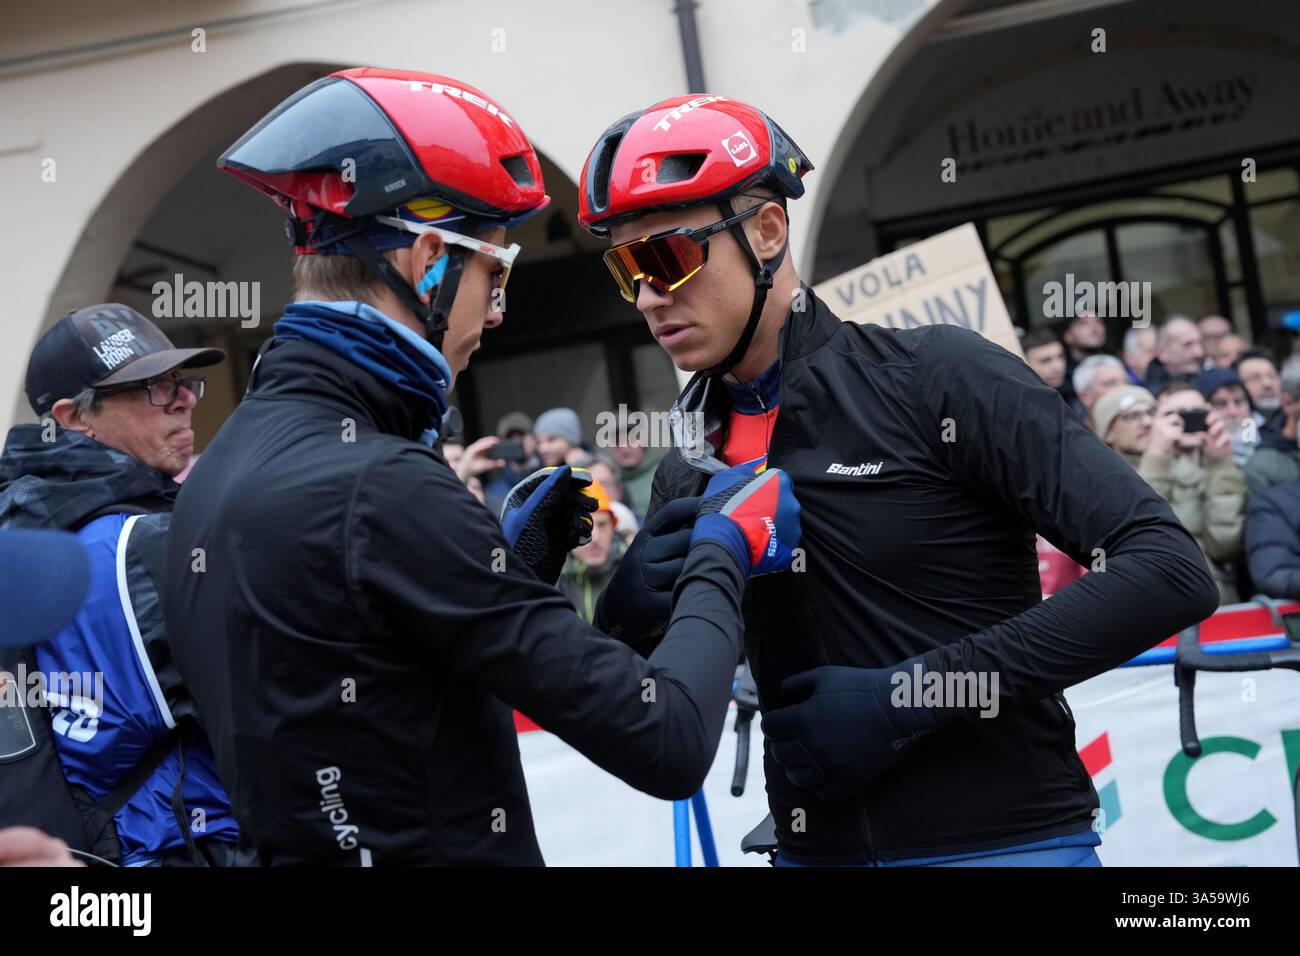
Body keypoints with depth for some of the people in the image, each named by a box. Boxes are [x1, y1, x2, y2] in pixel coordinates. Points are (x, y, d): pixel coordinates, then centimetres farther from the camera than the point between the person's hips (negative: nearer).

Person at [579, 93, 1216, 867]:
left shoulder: (939, 378, -13)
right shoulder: (690, 467, 3)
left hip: (1004, 839, -5)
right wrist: (625, 619, -12)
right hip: (815, 845, 5)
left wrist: (912, 694, -20)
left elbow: (1170, 570, -19)